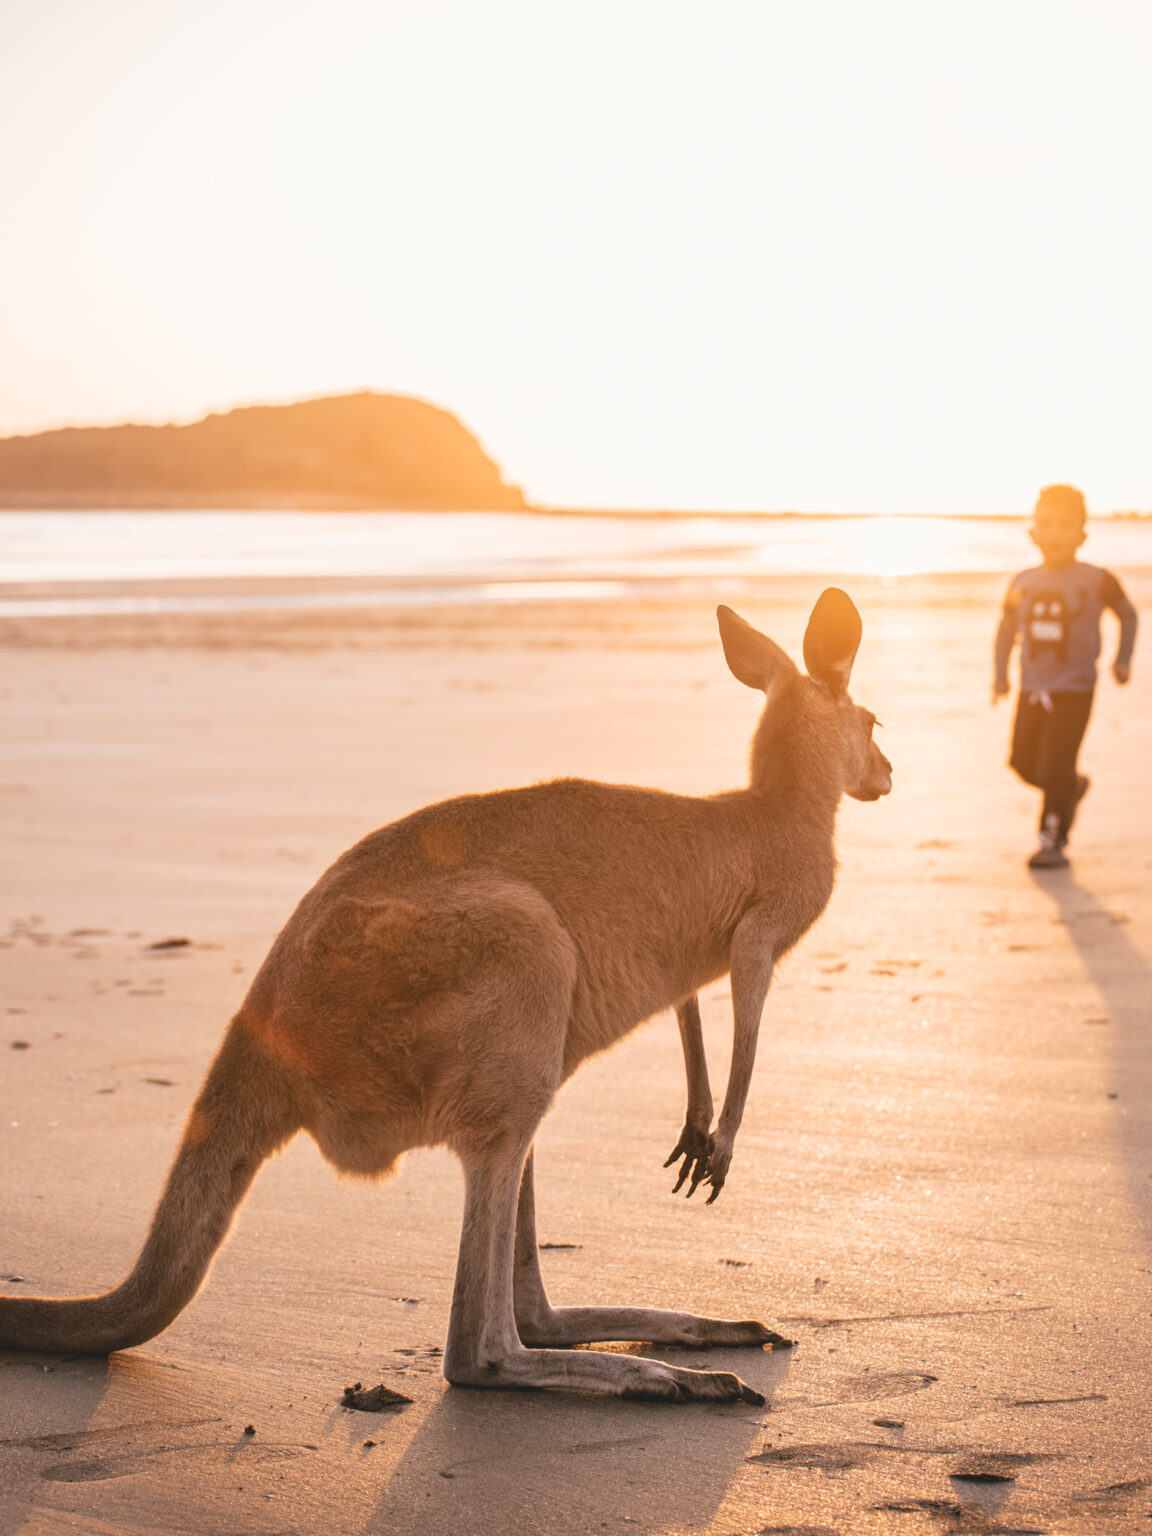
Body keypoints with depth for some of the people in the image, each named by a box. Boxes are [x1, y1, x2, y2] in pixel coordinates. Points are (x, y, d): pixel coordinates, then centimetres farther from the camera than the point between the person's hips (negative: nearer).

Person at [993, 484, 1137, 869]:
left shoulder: (1096, 581, -6)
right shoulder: (1024, 584, 3)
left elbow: (1128, 614, 8)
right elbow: (1007, 628, 13)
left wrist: (1123, 659, 4)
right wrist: (1000, 673, 4)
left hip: (1074, 691, -5)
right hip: (1032, 689, 5)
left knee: (1054, 767, -9)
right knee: (1023, 762, 8)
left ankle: (1054, 841, 3)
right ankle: (1072, 787, 38)